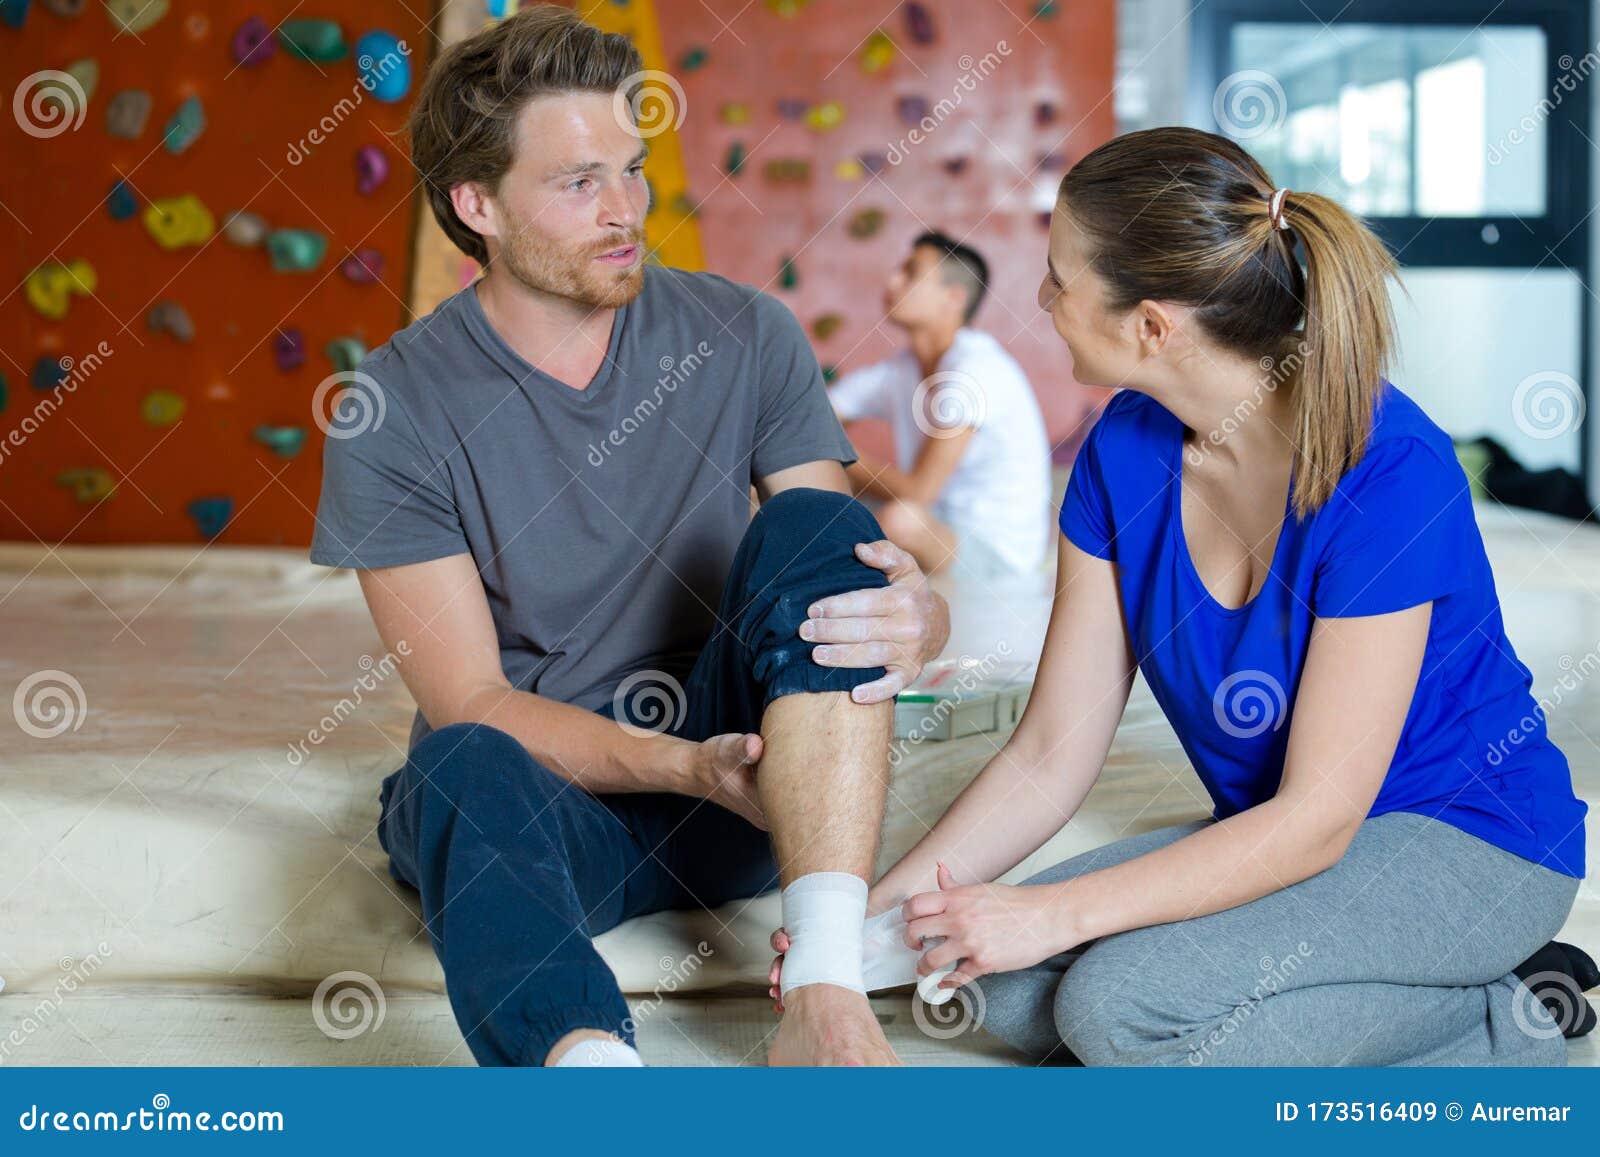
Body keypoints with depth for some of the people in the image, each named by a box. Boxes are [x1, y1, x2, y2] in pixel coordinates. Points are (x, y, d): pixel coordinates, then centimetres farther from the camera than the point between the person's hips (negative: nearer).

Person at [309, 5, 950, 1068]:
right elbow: (468, 701, -11)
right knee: (465, 771, -37)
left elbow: (841, 563, -1)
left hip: (742, 784, 2)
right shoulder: (392, 411, -7)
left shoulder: (744, 338, 1)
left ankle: (828, 998, -38)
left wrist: (914, 620, -28)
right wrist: (684, 766, -27)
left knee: (816, 527, -24)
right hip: (537, 792, -2)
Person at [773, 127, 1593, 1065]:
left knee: (1121, 1004, -26)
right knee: (1012, 991, -15)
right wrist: (878, 905, -16)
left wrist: (1054, 913, -28)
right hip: (1280, 836, 7)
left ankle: (1503, 1026, -7)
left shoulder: (1389, 470, -26)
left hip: (1470, 846, -7)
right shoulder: (1126, 454, -6)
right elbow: (1049, 758, -4)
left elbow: (1319, 817, -24)